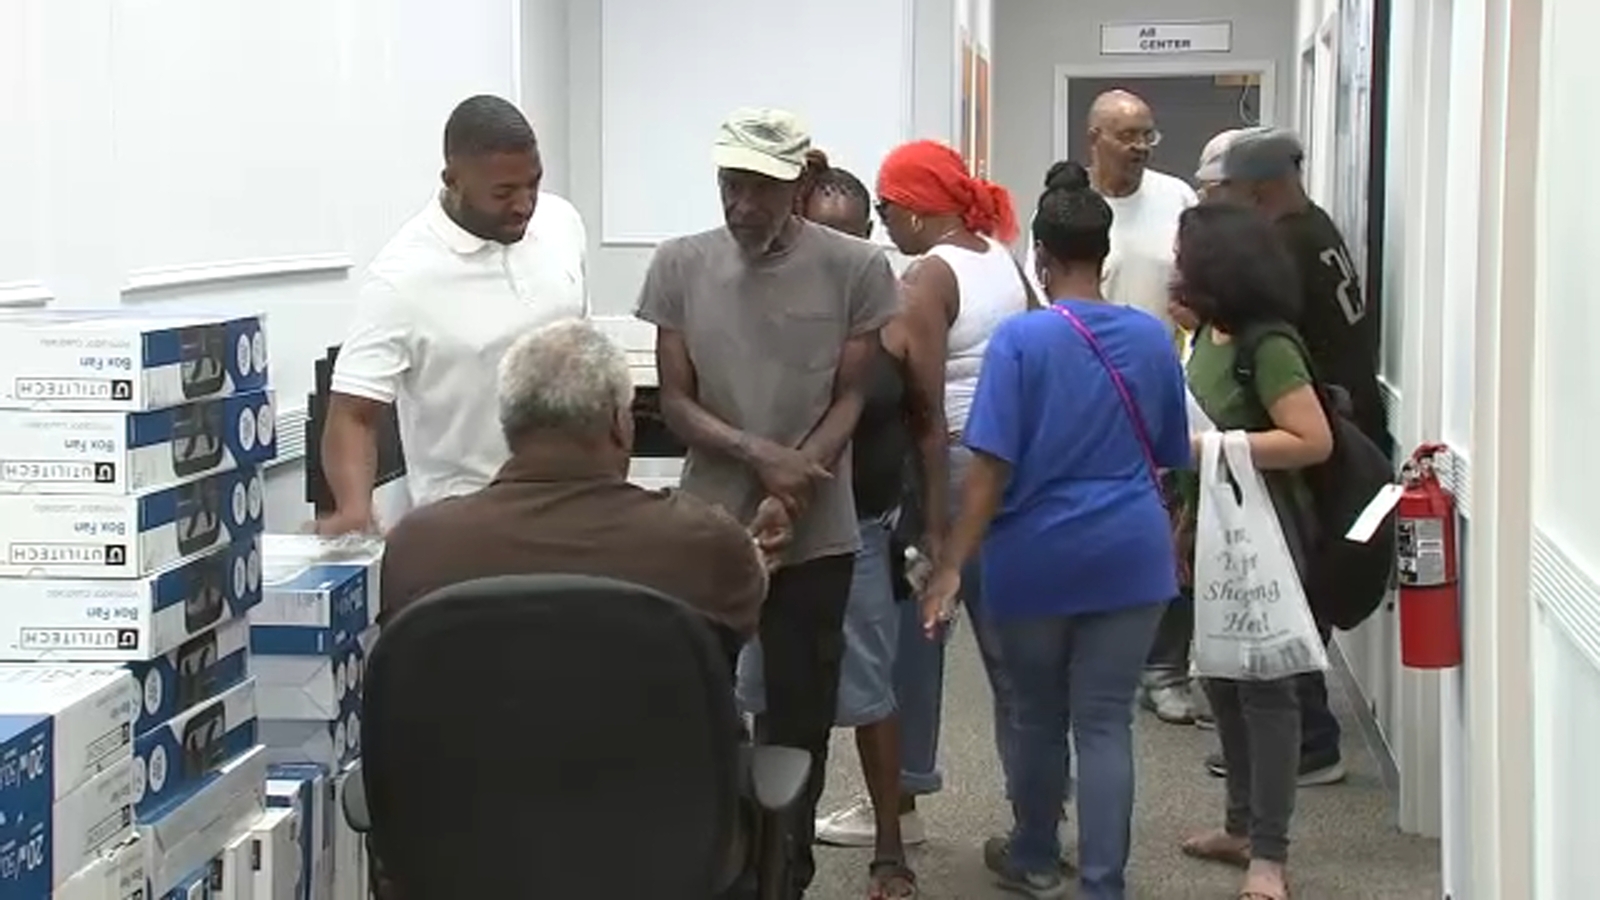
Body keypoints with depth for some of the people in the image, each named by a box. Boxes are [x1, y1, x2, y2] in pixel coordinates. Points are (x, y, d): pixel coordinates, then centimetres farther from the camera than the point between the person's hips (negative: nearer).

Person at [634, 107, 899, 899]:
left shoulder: (857, 268, -4)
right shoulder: (680, 264, 0)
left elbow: (851, 398, -2)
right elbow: (674, 401, -1)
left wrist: (798, 479, -18)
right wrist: (761, 457, -17)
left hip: (816, 534, -1)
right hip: (708, 522, 1)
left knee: (798, 716, 6)